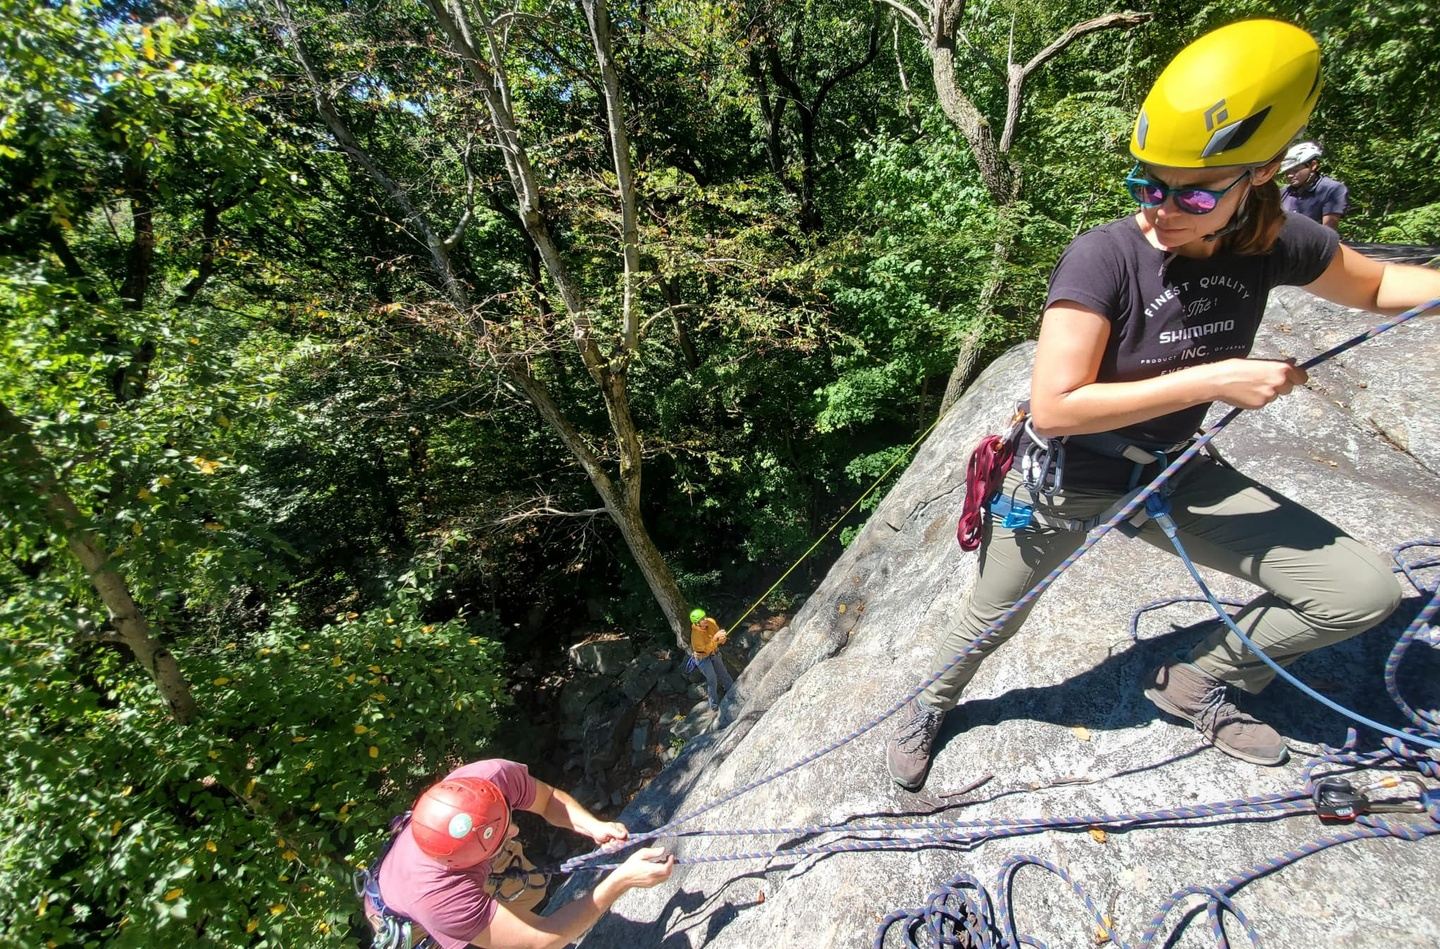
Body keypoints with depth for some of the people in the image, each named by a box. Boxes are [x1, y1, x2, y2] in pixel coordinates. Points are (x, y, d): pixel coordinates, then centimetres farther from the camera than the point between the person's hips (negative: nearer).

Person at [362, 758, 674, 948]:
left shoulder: (493, 777, -40)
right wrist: (620, 880, -44)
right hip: (406, 923, -4)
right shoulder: (437, 897, -47)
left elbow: (549, 799, -17)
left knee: (530, 890, 14)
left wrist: (594, 826, -34)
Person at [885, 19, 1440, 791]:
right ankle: (929, 706, 43)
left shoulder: (1274, 243, -8)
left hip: (1172, 477, 5)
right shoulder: (1103, 257, -26)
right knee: (987, 625, 11)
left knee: (1364, 592, 4)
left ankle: (1196, 681, 26)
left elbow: (1378, 285, 14)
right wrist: (1211, 381, -27)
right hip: (1063, 485, -5)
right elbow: (1053, 407, -32)